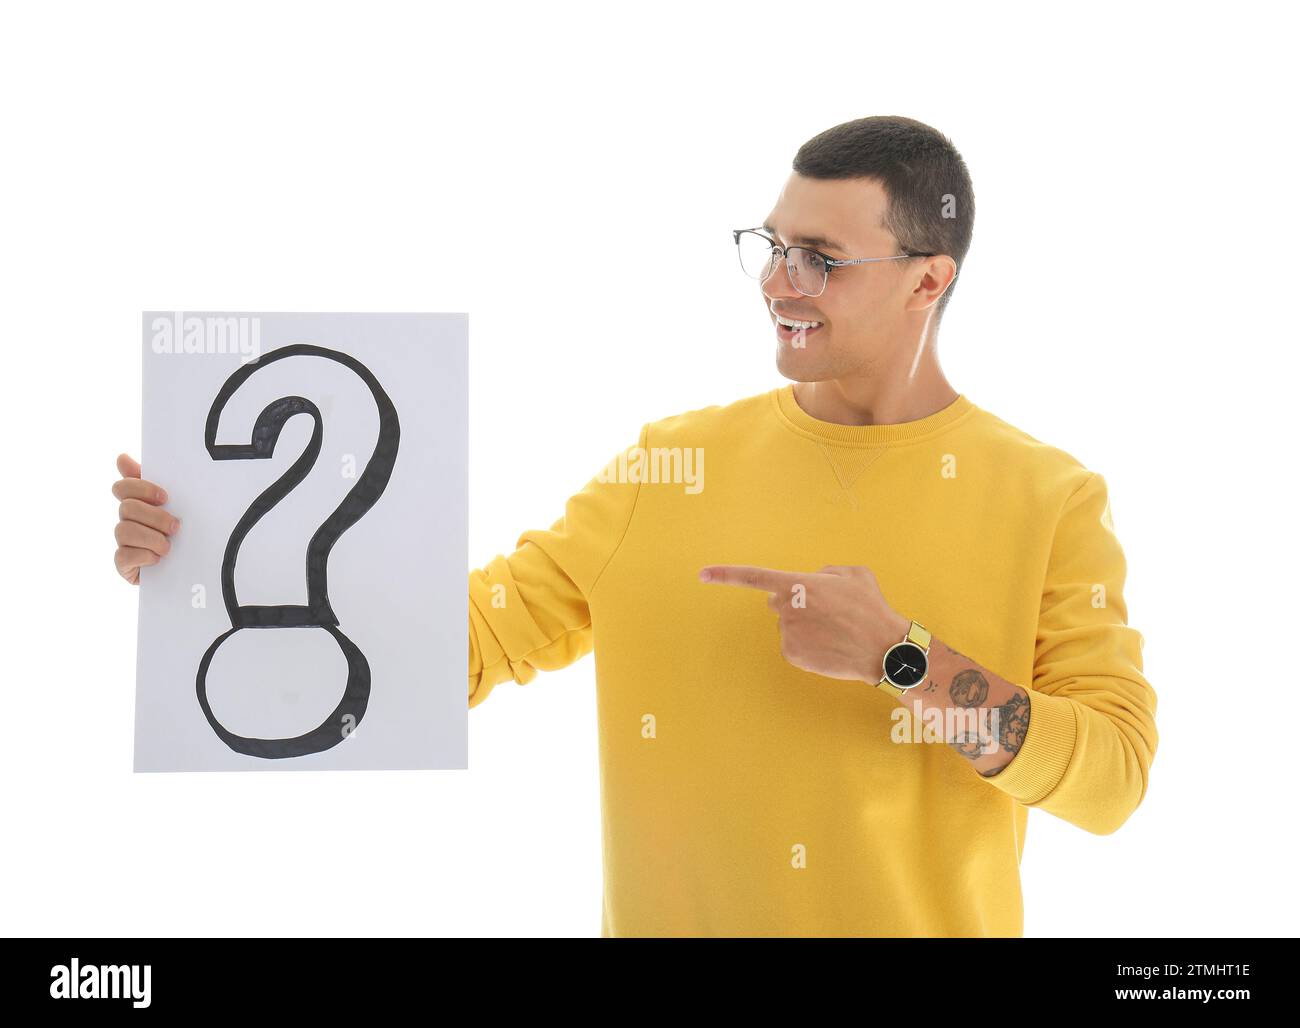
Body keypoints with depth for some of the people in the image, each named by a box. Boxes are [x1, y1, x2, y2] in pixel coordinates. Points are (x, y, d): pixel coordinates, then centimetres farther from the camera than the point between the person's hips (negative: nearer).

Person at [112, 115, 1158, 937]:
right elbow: (475, 634, -6)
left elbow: (1113, 773, -13)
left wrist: (903, 658, -25)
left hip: (930, 918, -1)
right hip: (671, 912, 2)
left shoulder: (1050, 500, -8)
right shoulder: (673, 463, -3)